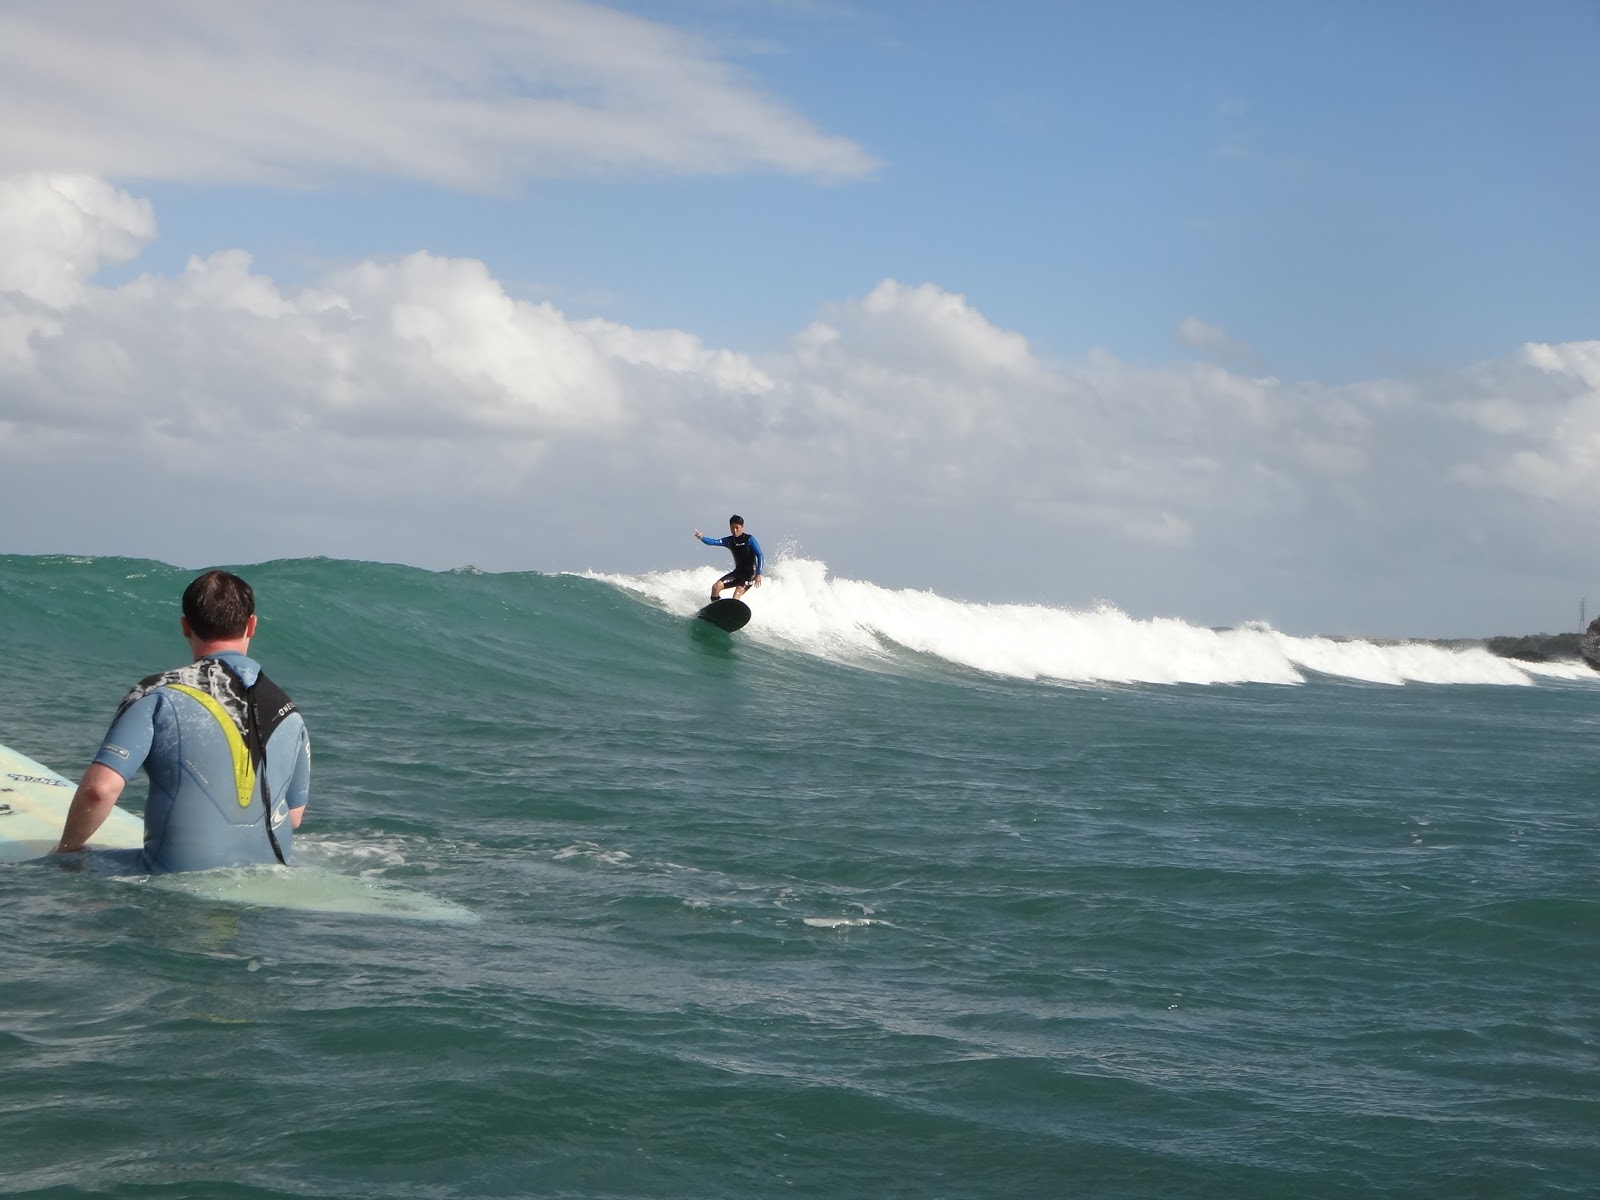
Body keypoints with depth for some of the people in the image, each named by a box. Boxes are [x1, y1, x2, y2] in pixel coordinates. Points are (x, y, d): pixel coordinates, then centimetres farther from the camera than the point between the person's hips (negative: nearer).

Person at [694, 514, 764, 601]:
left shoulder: (749, 540, -10)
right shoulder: (729, 541, 3)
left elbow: (760, 556, -14)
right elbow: (714, 542, -12)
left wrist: (759, 574, -23)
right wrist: (702, 538, -32)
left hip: (750, 574, -6)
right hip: (737, 572, 6)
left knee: (736, 597, -23)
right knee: (716, 587, -6)